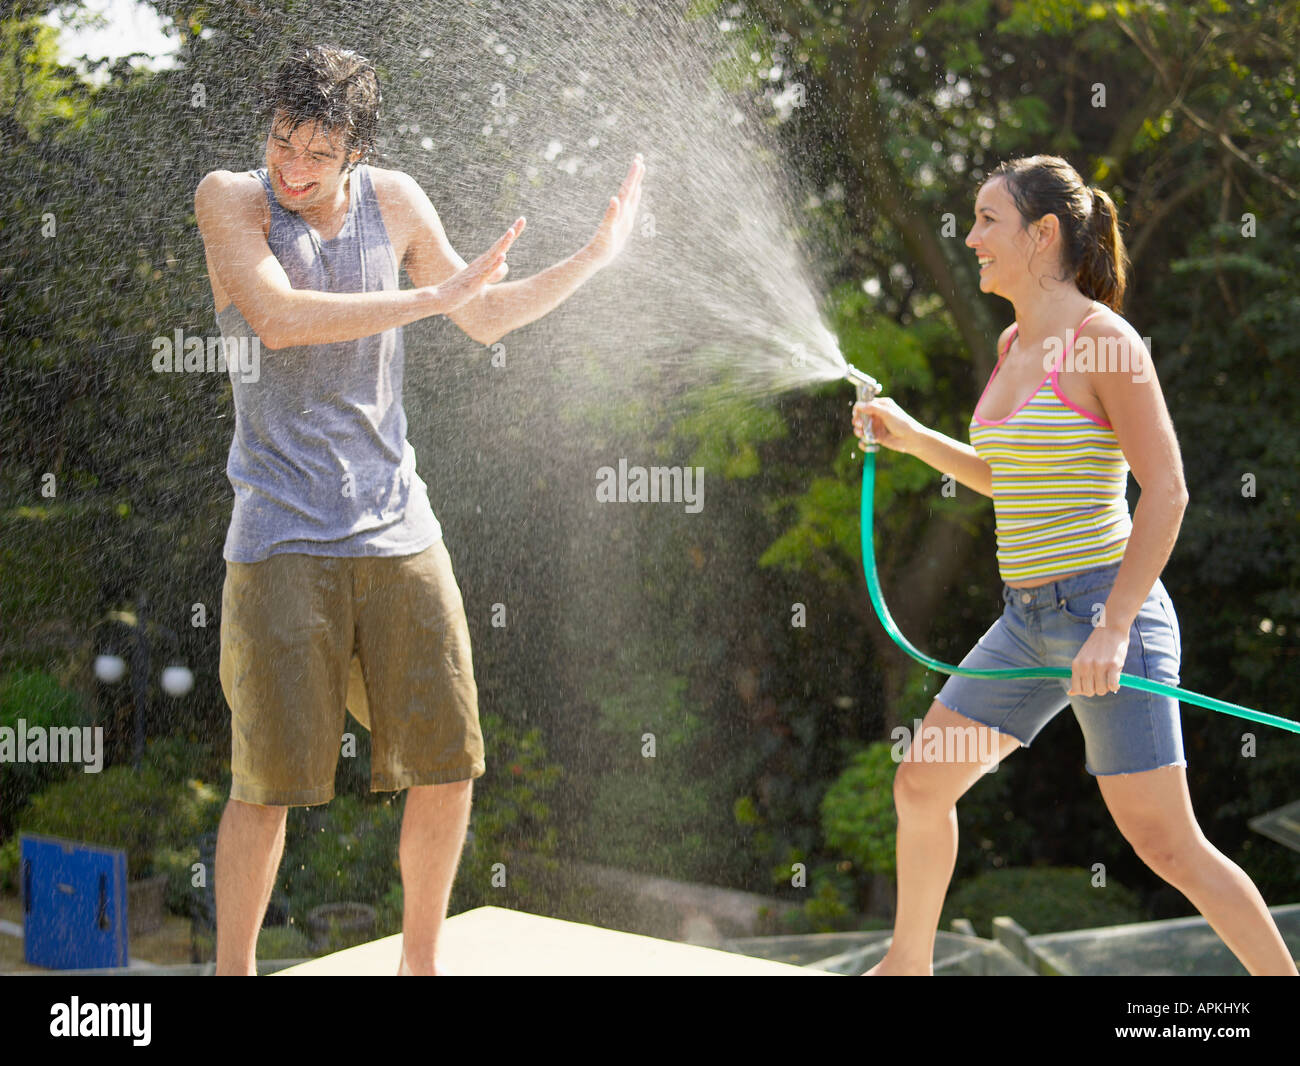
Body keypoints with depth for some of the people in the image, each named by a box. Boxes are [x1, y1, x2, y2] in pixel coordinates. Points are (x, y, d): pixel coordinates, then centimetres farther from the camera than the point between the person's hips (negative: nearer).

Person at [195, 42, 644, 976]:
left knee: (448, 763, 5)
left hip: (397, 525, 4)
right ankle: (233, 969, 13)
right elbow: (277, 318, -22)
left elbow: (487, 316, 19)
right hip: (283, 537, -4)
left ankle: (421, 961, 23)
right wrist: (436, 295, -21)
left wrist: (597, 255, 14)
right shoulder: (230, 199, -5)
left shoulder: (394, 200, 7)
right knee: (271, 780, -5)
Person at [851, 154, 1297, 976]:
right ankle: (908, 964, 31)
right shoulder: (1013, 344, 11)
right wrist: (912, 437, 14)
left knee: (1165, 843, -7)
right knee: (920, 787, 13)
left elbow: (1167, 491, -17)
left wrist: (1113, 628, -22)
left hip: (1104, 607, -8)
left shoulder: (1104, 340, -14)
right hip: (1027, 620, 8)